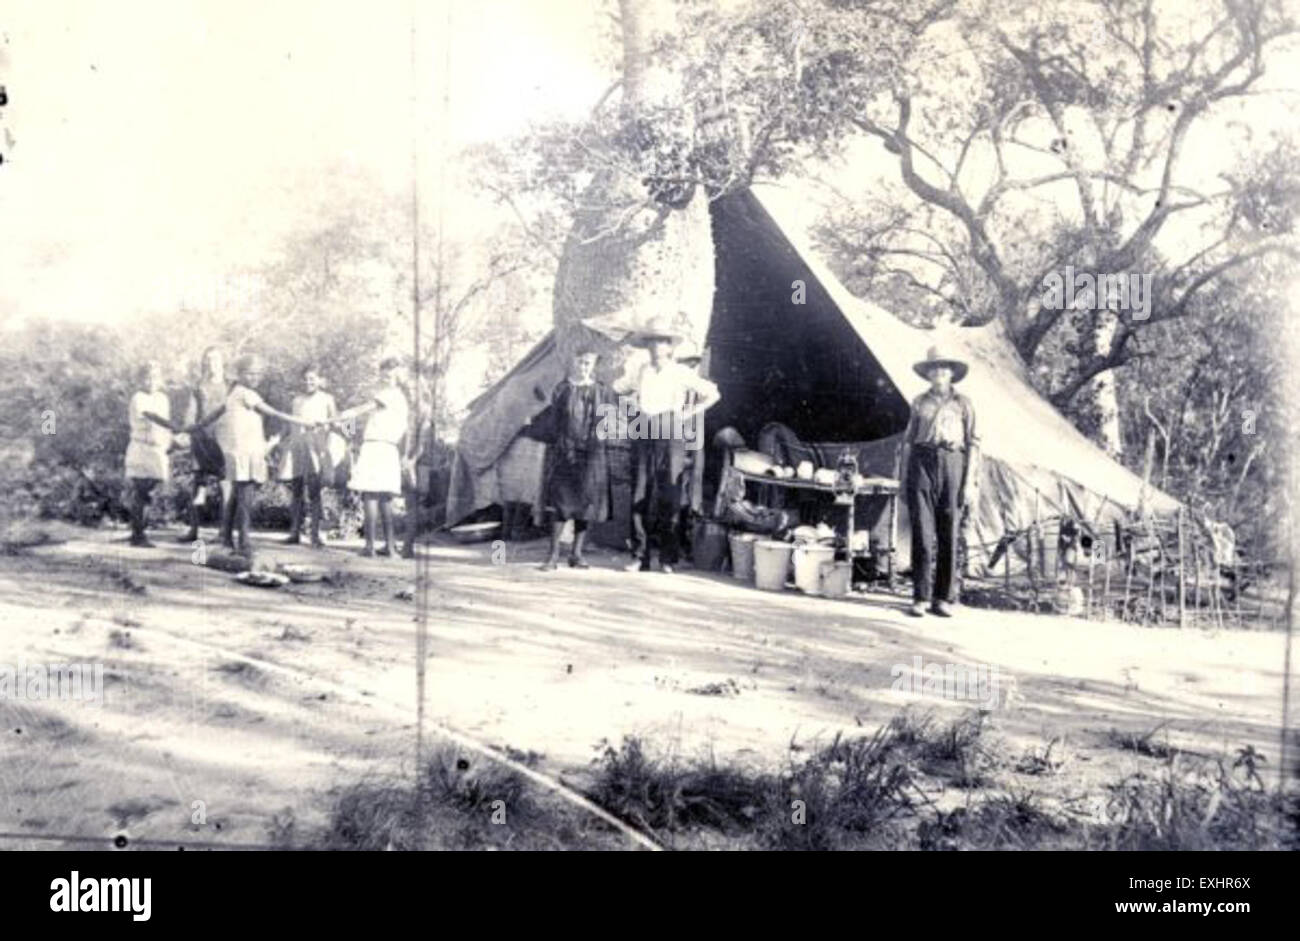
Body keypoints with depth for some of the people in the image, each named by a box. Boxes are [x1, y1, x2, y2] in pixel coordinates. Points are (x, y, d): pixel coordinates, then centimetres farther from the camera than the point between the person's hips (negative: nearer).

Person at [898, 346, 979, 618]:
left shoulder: (963, 403, 10)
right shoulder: (920, 402, 14)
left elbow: (973, 444, 6)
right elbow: (908, 440, 14)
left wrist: (969, 481, -2)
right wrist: (903, 476, 7)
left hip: (952, 463, 0)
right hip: (922, 463, 1)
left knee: (949, 534, 0)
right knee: (922, 532, -5)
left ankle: (944, 598, 6)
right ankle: (920, 598, -2)